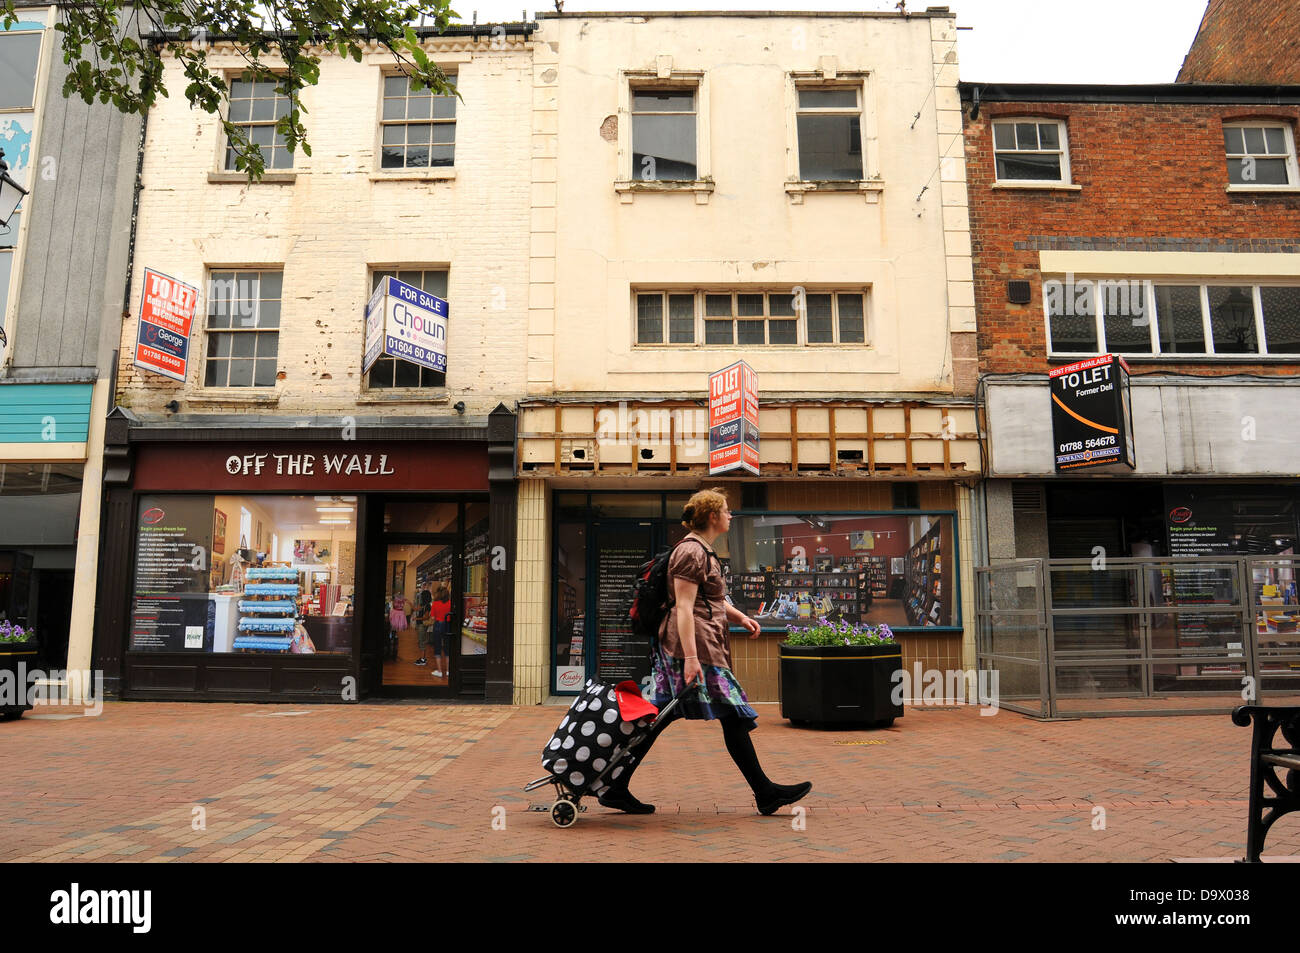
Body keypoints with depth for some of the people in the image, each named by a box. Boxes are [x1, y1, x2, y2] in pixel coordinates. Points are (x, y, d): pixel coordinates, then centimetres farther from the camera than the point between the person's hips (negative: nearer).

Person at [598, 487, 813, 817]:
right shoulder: (692, 552, -13)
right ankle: (765, 793, 9)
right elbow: (684, 608, -20)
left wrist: (739, 617, 18)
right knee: (733, 716, -1)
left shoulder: (702, 551, 21)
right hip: (696, 646, -11)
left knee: (658, 718, 9)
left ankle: (616, 789, 12)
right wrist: (690, 658, -26)